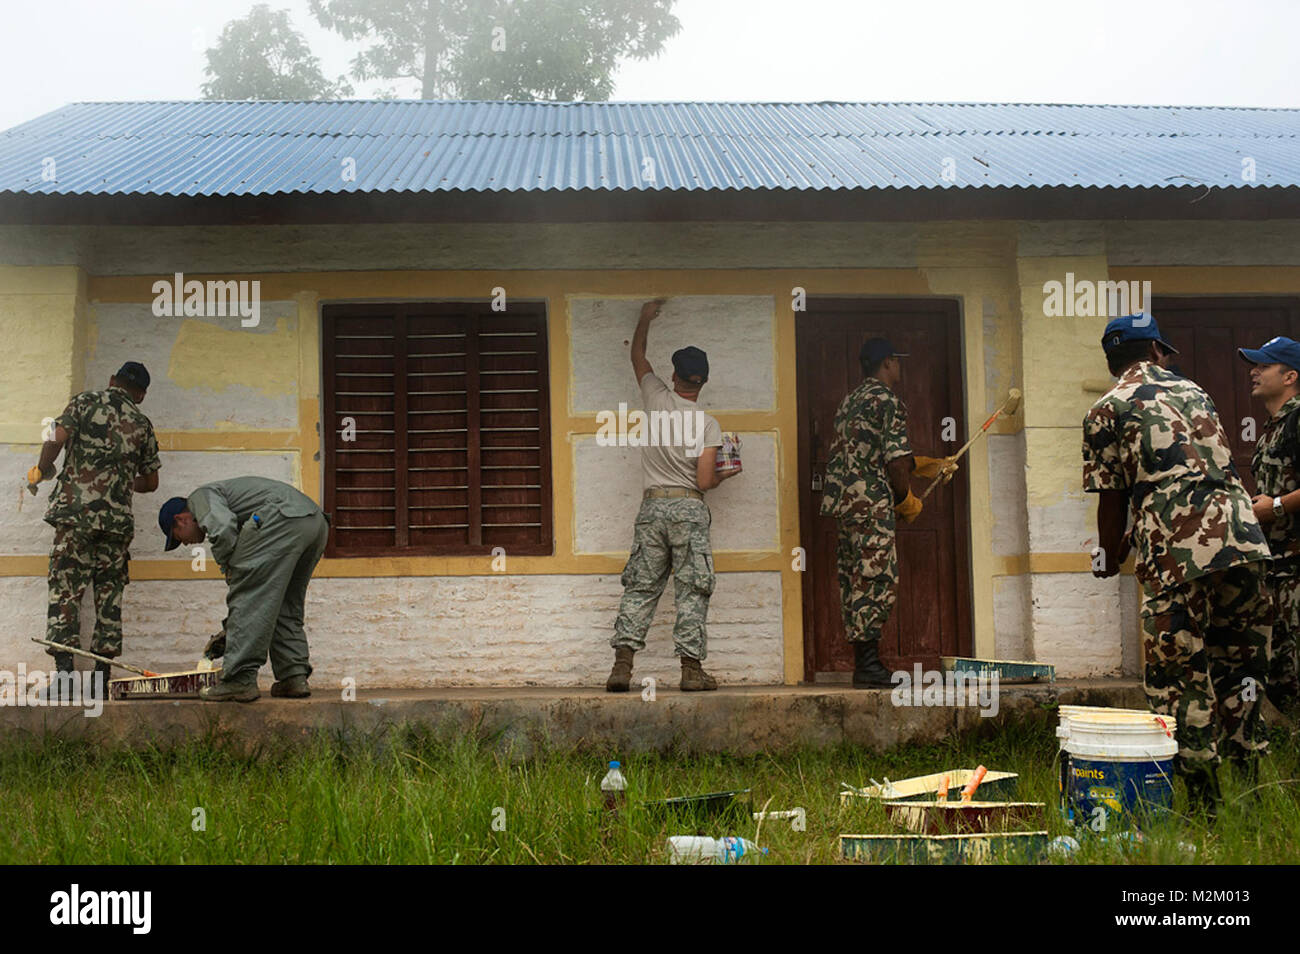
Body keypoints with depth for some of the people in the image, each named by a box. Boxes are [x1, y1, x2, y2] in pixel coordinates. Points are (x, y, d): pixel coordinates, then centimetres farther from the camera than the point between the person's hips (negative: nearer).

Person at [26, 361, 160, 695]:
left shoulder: (85, 402, 6)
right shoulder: (142, 424, 13)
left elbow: (57, 439, -8)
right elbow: (150, 482, 18)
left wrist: (42, 471, 10)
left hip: (75, 509, -2)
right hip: (117, 517, 2)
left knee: (65, 589, 0)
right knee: (109, 593, 7)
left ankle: (64, 668, -9)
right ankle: (101, 675, 5)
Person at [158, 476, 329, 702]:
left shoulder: (201, 496, 13)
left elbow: (223, 529, -13)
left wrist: (229, 570, 3)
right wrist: (230, 628, 43)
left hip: (283, 519, -10)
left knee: (248, 599, -4)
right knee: (286, 606, 19)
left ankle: (240, 681, -7)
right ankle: (295, 677, 13)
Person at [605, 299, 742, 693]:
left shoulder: (657, 398, 4)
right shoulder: (708, 423, -3)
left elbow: (637, 357, 24)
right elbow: (705, 481, -8)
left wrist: (645, 318, 38)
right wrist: (723, 476, 16)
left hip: (652, 507, 3)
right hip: (689, 509, -3)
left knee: (640, 588, 6)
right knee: (692, 590, 2)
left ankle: (622, 665, 0)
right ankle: (692, 669, 0)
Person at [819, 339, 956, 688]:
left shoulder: (851, 400, 21)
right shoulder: (888, 401, -7)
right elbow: (896, 461, -14)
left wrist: (929, 465, 31)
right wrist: (907, 501, 1)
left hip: (843, 499, 9)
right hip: (872, 502, -9)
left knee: (857, 580, 9)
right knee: (876, 579, -8)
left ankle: (865, 664, 11)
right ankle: (868, 665, -9)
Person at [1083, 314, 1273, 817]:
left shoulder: (1107, 409, 7)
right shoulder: (1194, 392, 23)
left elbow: (1112, 498, 4)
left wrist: (1108, 559, 22)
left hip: (1177, 554, -5)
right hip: (1242, 540, 5)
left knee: (1178, 677, 4)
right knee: (1241, 673, 16)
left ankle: (1206, 806, 5)